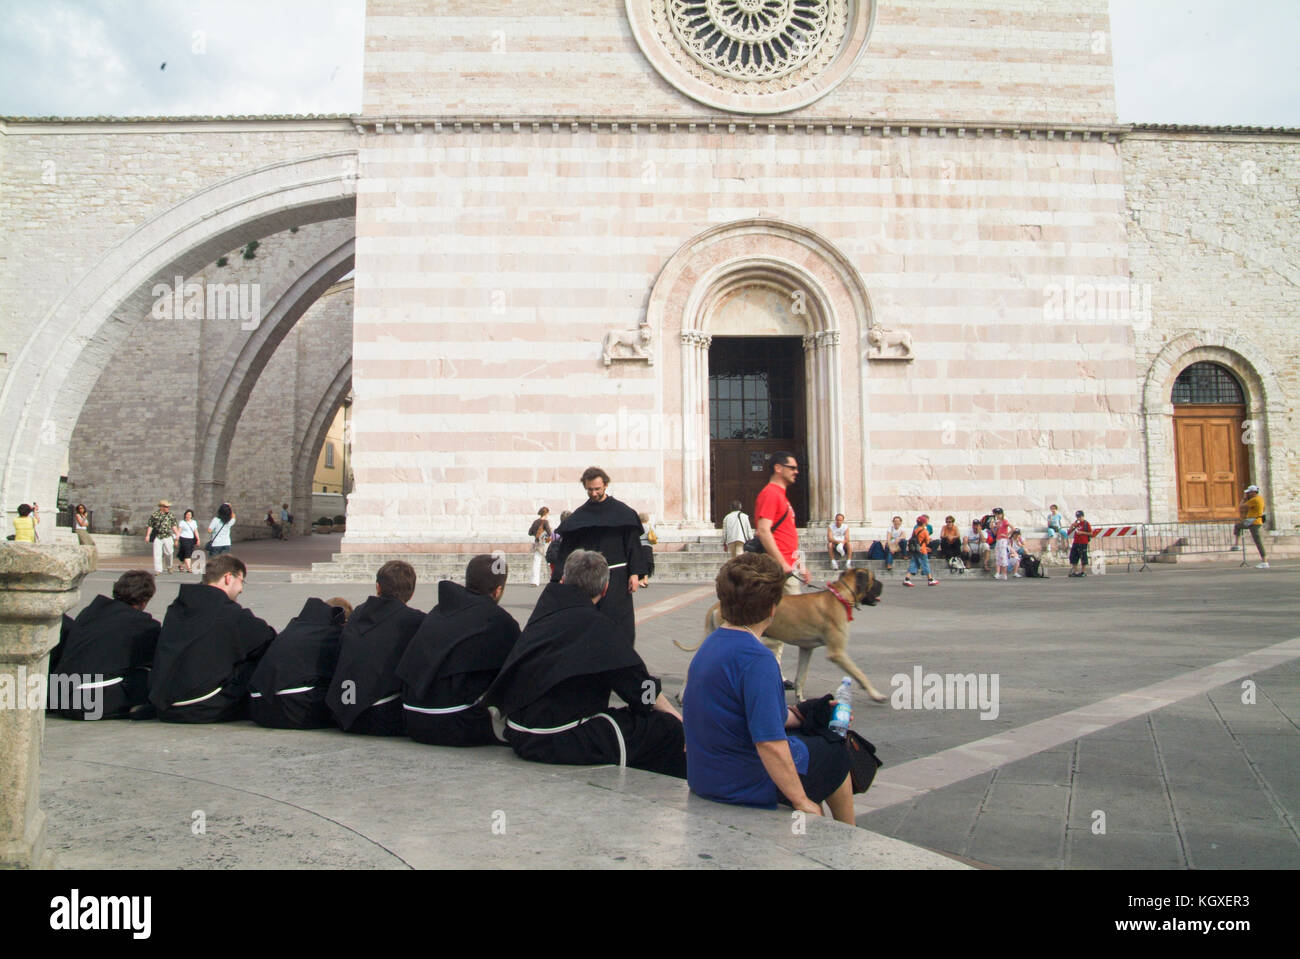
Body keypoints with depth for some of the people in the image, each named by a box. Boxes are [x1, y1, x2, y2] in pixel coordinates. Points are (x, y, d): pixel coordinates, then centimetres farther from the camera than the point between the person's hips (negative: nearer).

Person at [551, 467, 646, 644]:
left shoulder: (622, 512, 2)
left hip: (616, 577, -2)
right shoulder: (579, 515, 8)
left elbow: (633, 544, 1)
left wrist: (635, 573, -7)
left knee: (619, 624, -4)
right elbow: (567, 547, 7)